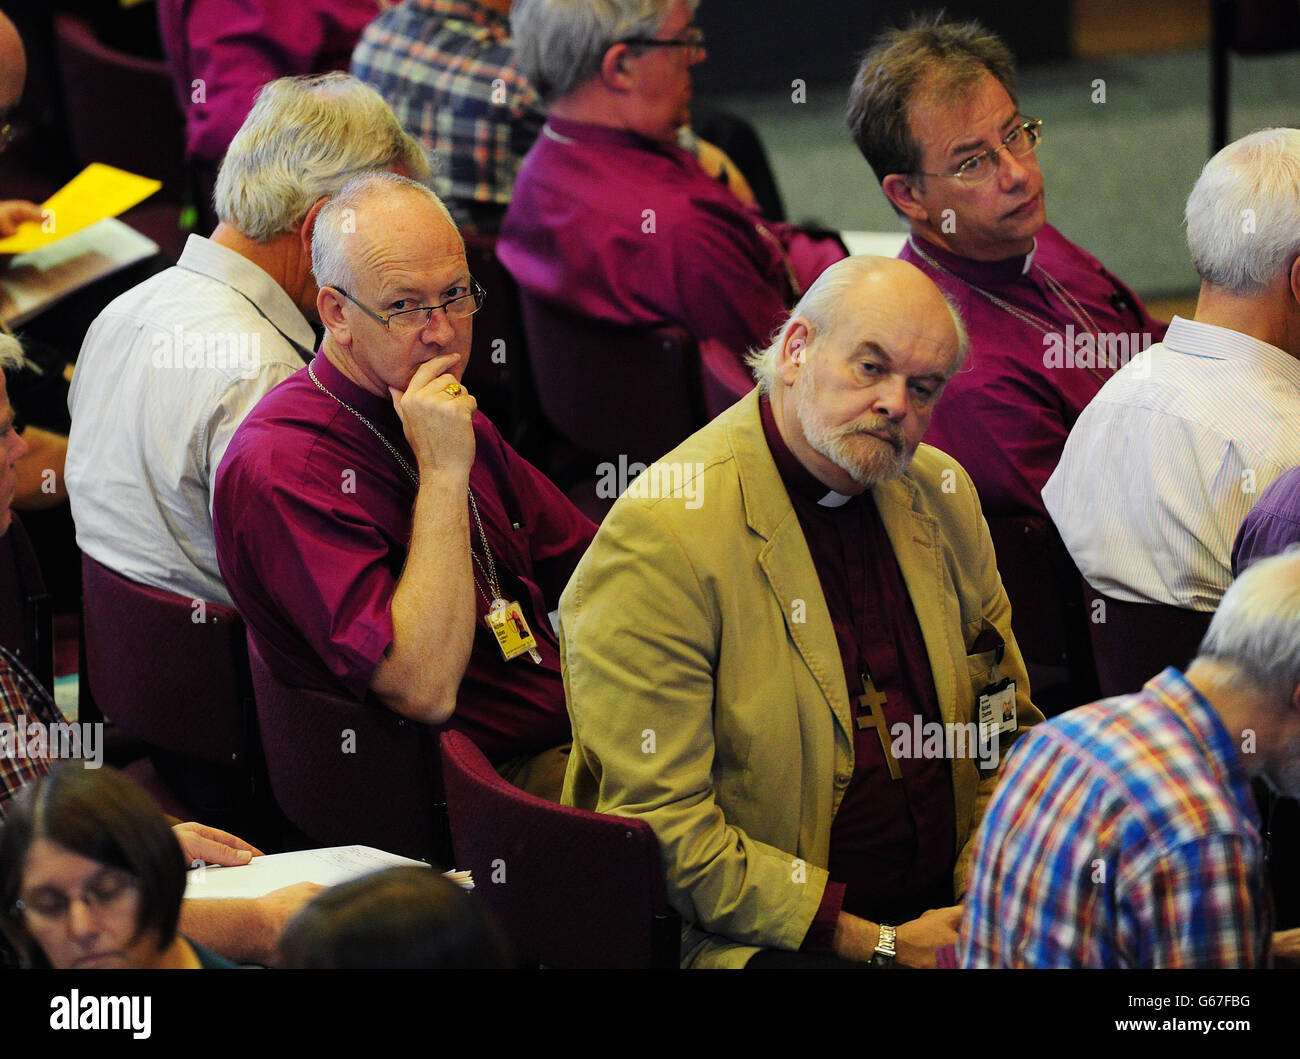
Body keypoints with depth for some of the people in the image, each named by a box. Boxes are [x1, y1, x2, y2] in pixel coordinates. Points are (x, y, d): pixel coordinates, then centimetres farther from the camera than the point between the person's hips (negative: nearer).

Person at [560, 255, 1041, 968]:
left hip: (945, 911, 7)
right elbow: (660, 824, -17)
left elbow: (1005, 725, 19)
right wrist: (878, 945, -19)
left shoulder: (940, 496, 10)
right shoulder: (661, 536, -13)